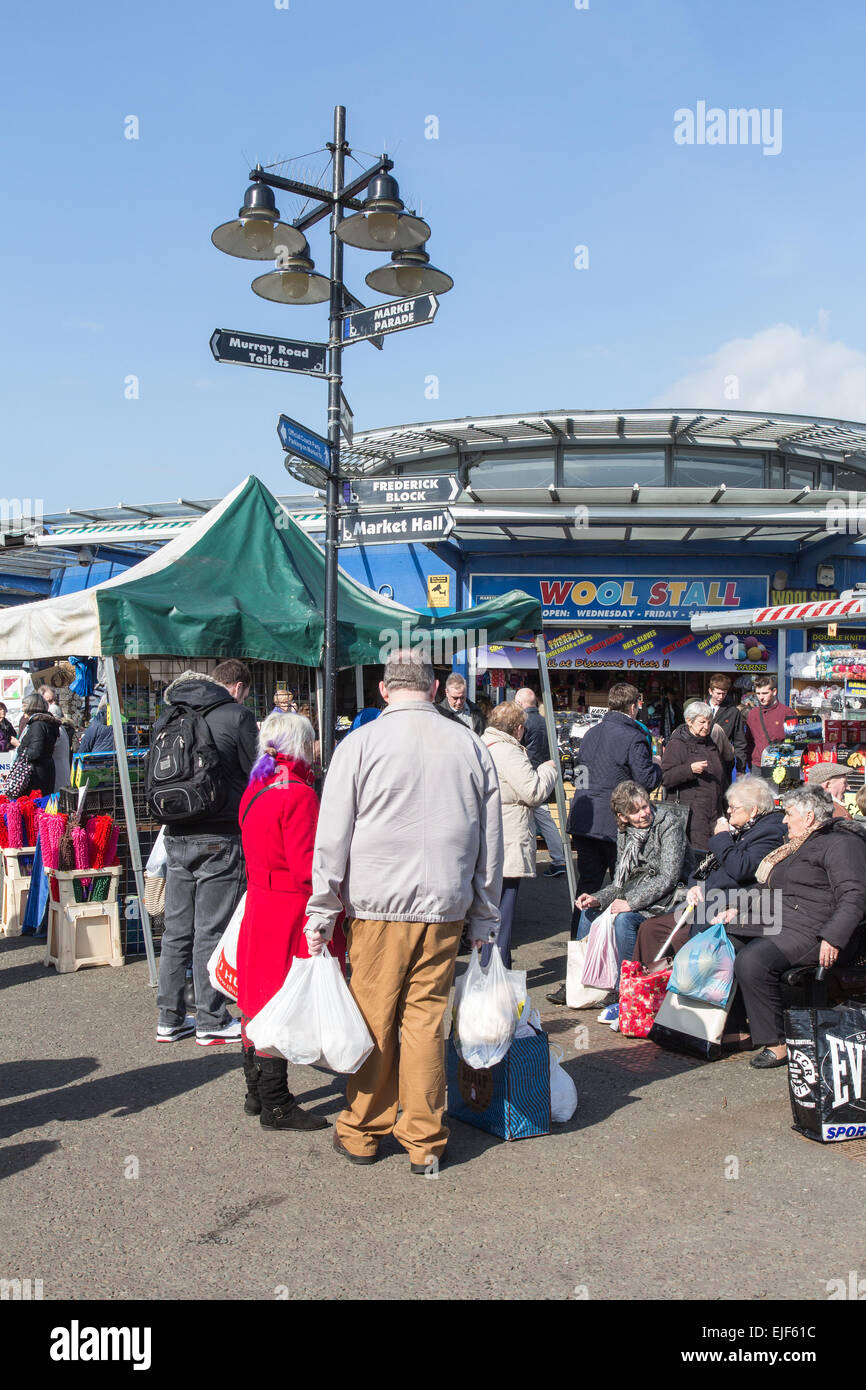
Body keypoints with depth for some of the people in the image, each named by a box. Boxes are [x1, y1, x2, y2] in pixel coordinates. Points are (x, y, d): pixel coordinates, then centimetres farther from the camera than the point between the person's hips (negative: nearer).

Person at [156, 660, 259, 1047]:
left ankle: (170, 1018, 21)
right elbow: (258, 774, -4)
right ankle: (211, 1022, 10)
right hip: (219, 838, -6)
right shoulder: (236, 715, -8)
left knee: (176, 930, 12)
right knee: (211, 932, 1)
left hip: (176, 837, 6)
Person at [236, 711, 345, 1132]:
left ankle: (256, 1091, 28)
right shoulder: (299, 794, -18)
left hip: (259, 902, 9)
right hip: (290, 912, -9)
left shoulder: (254, 790, 9)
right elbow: (307, 868, -21)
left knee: (257, 998, 16)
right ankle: (275, 1105, 8)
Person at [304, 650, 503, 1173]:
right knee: (426, 1021, 8)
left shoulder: (361, 743, -3)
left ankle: (363, 1131, 23)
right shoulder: (471, 745, 6)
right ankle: (425, 1142, 17)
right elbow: (491, 841, 11)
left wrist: (322, 912, 4)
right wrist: (485, 918, 20)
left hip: (376, 904, -2)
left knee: (374, 1019, 8)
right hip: (445, 909, 2)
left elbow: (333, 837, -3)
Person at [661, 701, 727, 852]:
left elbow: (721, 778, 32)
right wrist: (690, 769, -23)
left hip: (715, 810, 7)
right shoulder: (677, 744, -3)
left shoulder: (710, 743, 20)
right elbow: (665, 777, -13)